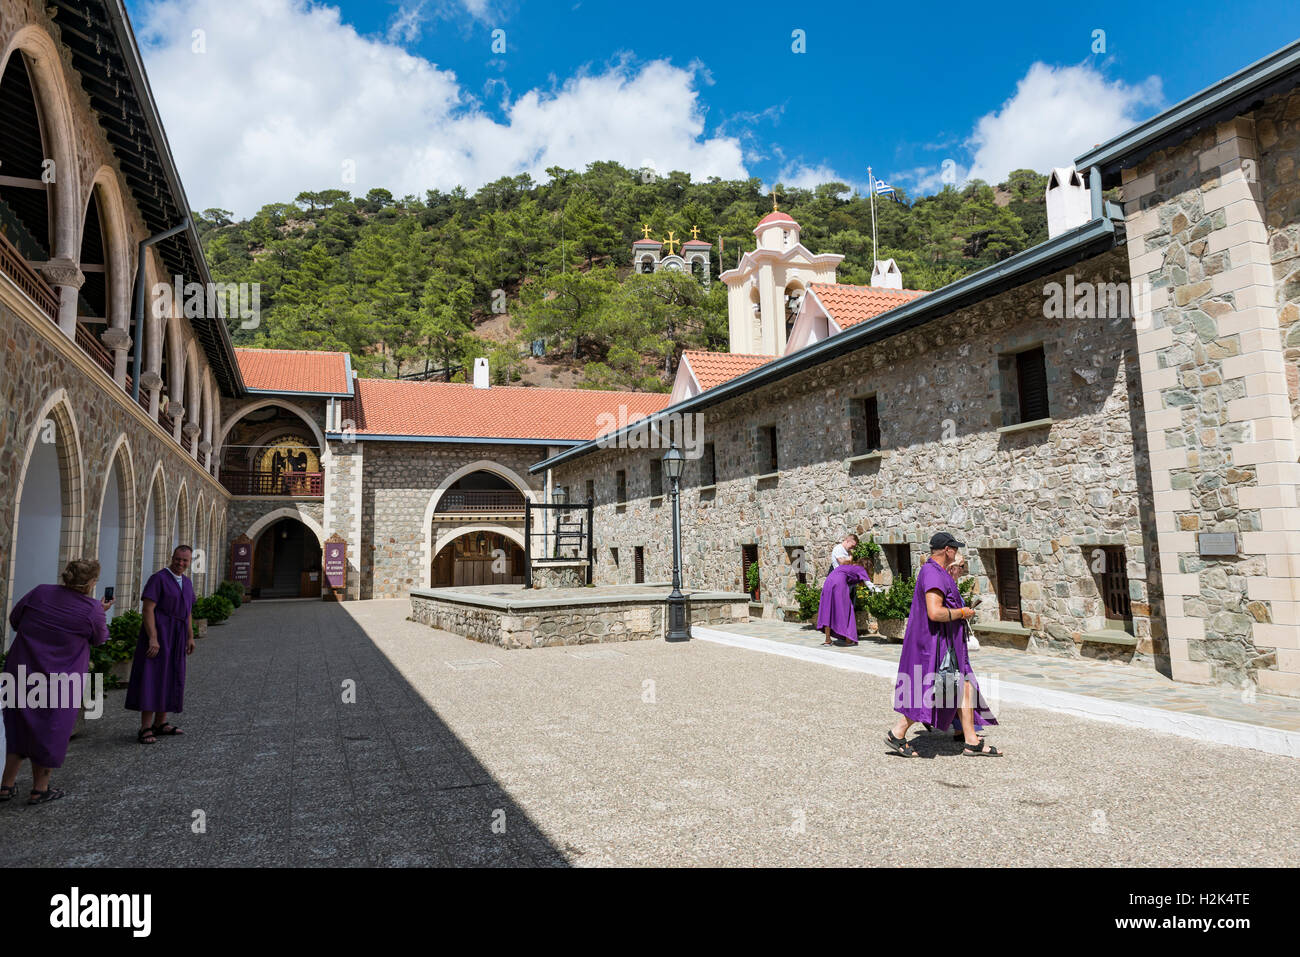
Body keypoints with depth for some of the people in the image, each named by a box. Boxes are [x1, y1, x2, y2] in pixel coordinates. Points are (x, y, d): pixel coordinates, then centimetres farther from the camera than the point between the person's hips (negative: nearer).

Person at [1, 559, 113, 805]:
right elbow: (99, 639, 4)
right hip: (59, 681, -4)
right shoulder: (92, 611, -14)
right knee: (50, 732, 11)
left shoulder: (39, 593, -5)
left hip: (20, 671, 4)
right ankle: (40, 789, 21)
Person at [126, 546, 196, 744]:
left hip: (175, 638, 8)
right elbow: (148, 609, -17)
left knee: (170, 678, 10)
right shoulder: (158, 578, -11)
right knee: (152, 678, -10)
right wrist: (153, 638, -24)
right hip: (157, 634, -8)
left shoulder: (186, 583, 13)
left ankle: (160, 724, 19)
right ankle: (145, 729, -7)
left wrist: (190, 637, 14)